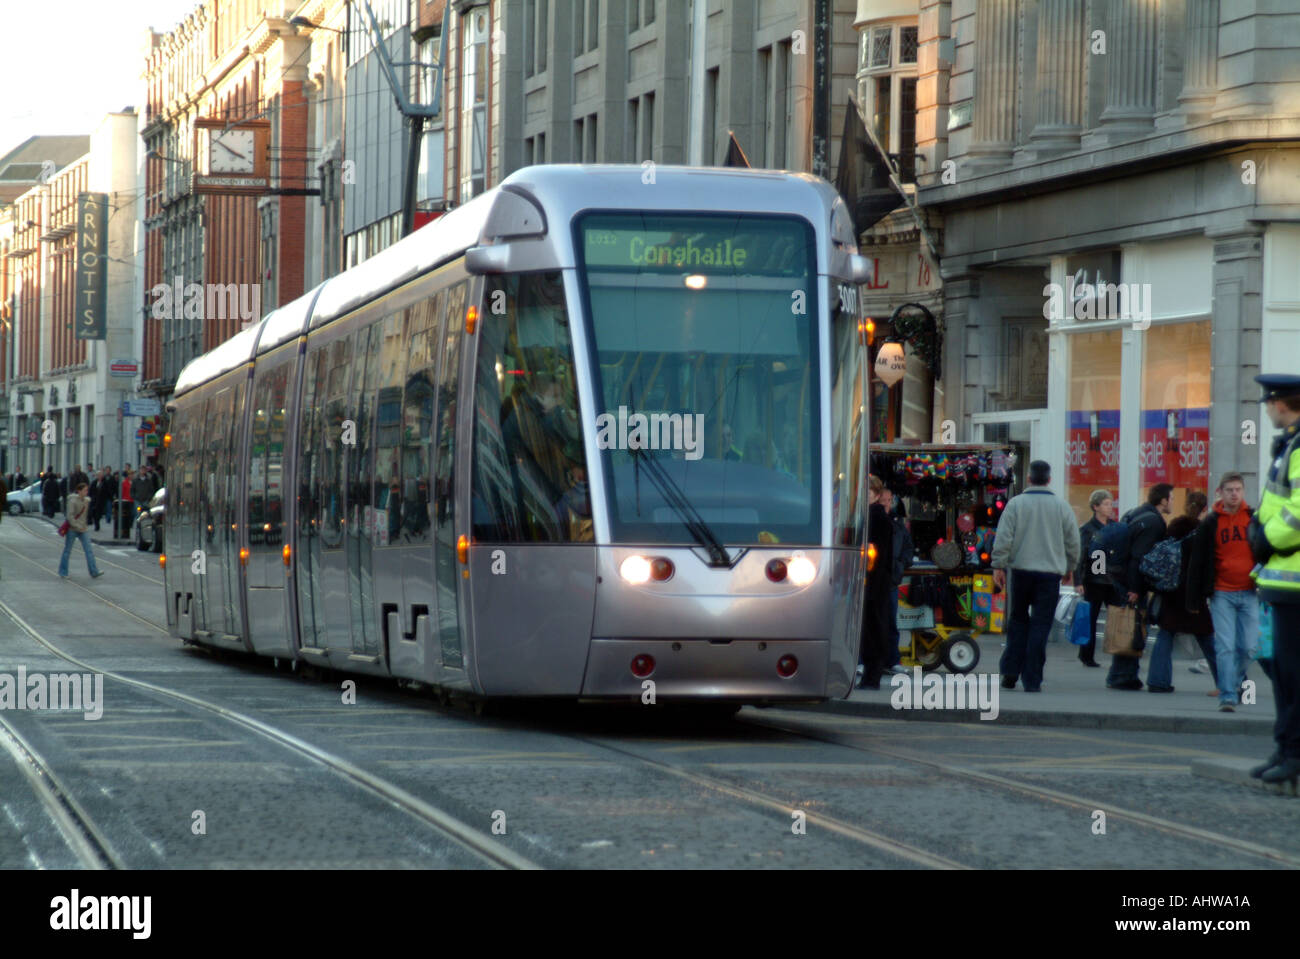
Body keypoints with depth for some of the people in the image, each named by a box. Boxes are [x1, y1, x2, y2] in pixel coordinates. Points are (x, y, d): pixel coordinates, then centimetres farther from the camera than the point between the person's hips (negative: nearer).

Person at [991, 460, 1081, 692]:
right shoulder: (1061, 506, 2)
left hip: (1021, 570, 0)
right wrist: (1070, 568, 21)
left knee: (1018, 620, 15)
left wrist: (998, 566, -1)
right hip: (1050, 572, 0)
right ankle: (1032, 680, -3)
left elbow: (1003, 538, -6)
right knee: (1041, 625, 1)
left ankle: (1010, 670, 6)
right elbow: (1073, 542, 8)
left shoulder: (1016, 504, -2)